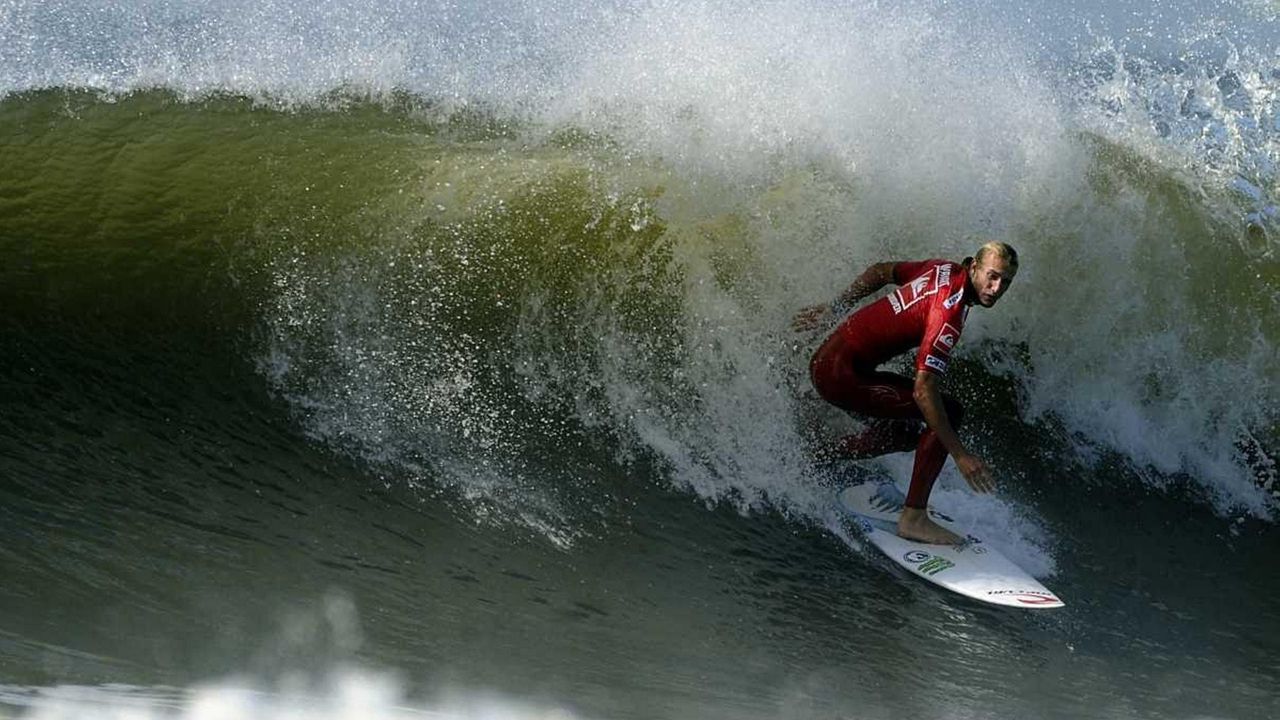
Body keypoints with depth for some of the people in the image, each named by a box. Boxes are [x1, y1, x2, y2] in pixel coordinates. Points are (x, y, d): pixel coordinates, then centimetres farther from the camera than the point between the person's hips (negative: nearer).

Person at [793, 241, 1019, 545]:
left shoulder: (946, 269, 4)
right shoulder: (949, 313, -24)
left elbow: (881, 272, 18)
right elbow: (923, 390, -30)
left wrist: (834, 310, 28)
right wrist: (960, 455, -28)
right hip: (842, 376, -10)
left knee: (909, 432, 23)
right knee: (948, 412, -15)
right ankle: (914, 517, -13)